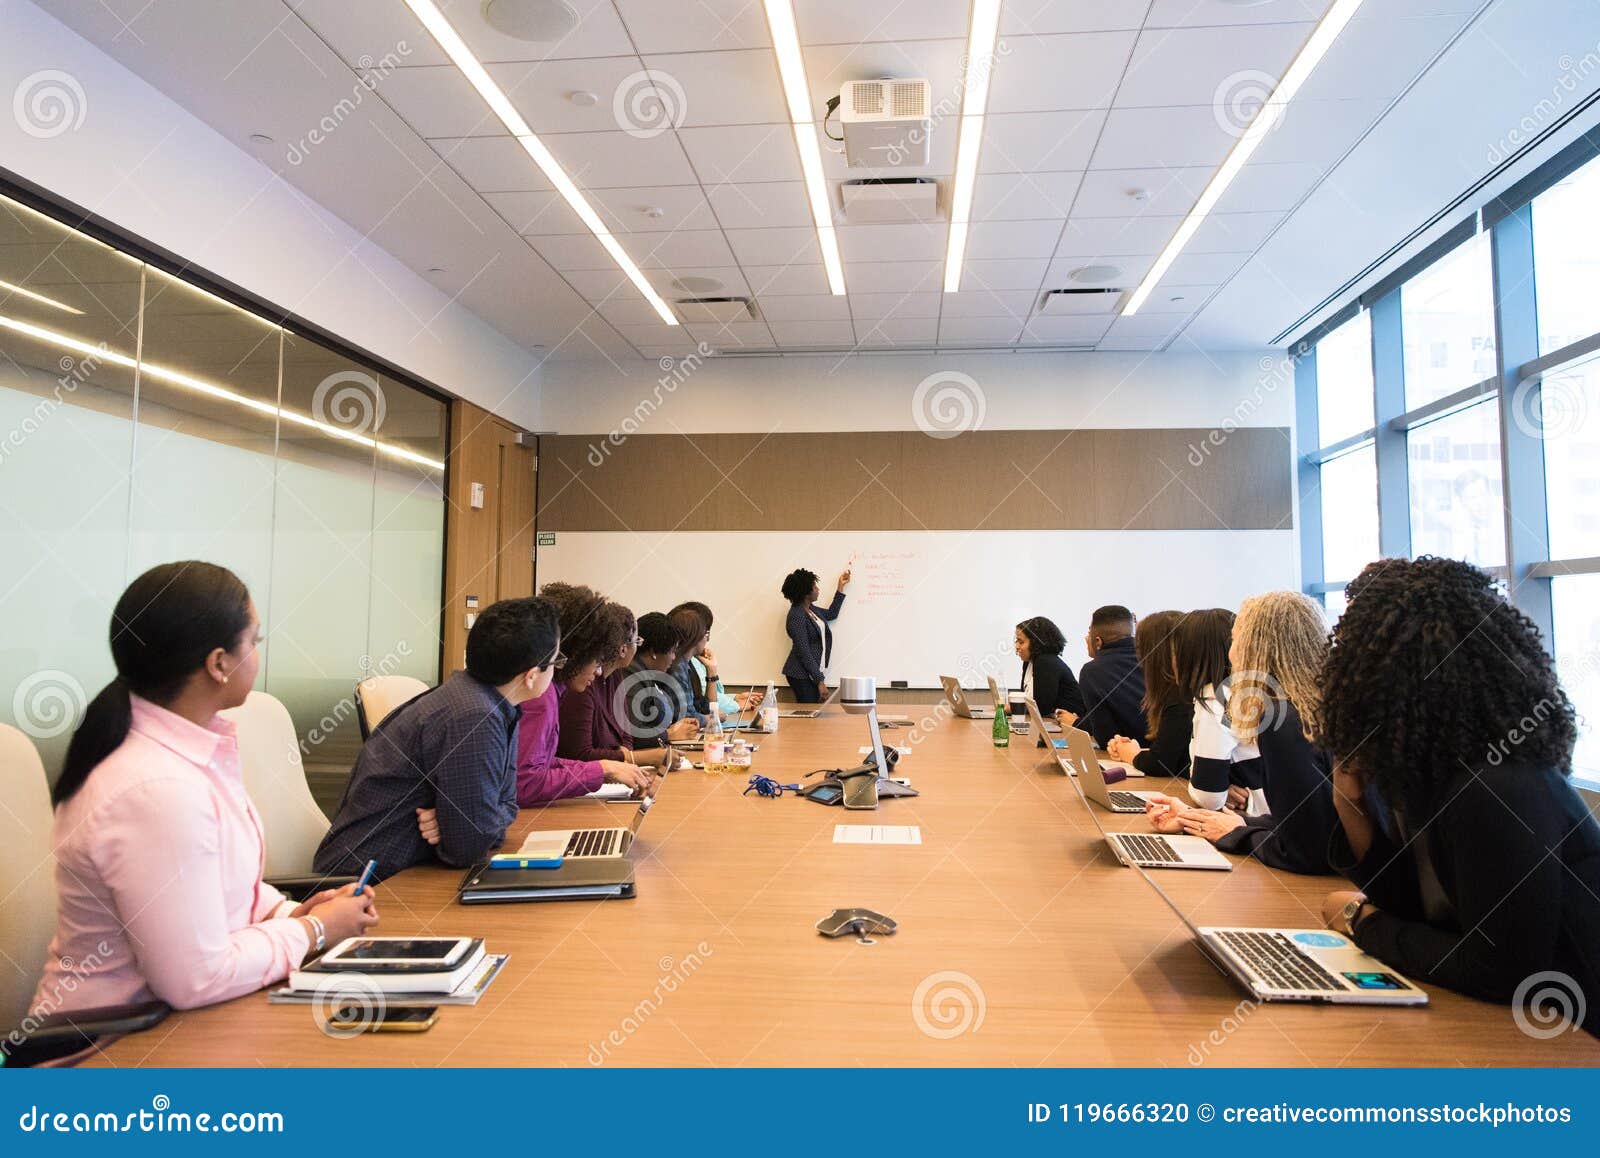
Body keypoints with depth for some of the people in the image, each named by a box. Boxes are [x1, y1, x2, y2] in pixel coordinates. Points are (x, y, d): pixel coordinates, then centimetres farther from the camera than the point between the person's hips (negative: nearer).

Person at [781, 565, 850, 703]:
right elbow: (804, 653, -20)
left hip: (813, 672, 9)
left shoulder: (810, 609, 10)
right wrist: (820, 681, -20)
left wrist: (841, 586, 27)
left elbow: (831, 614, 29)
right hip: (802, 676, -9)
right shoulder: (797, 617, -18)